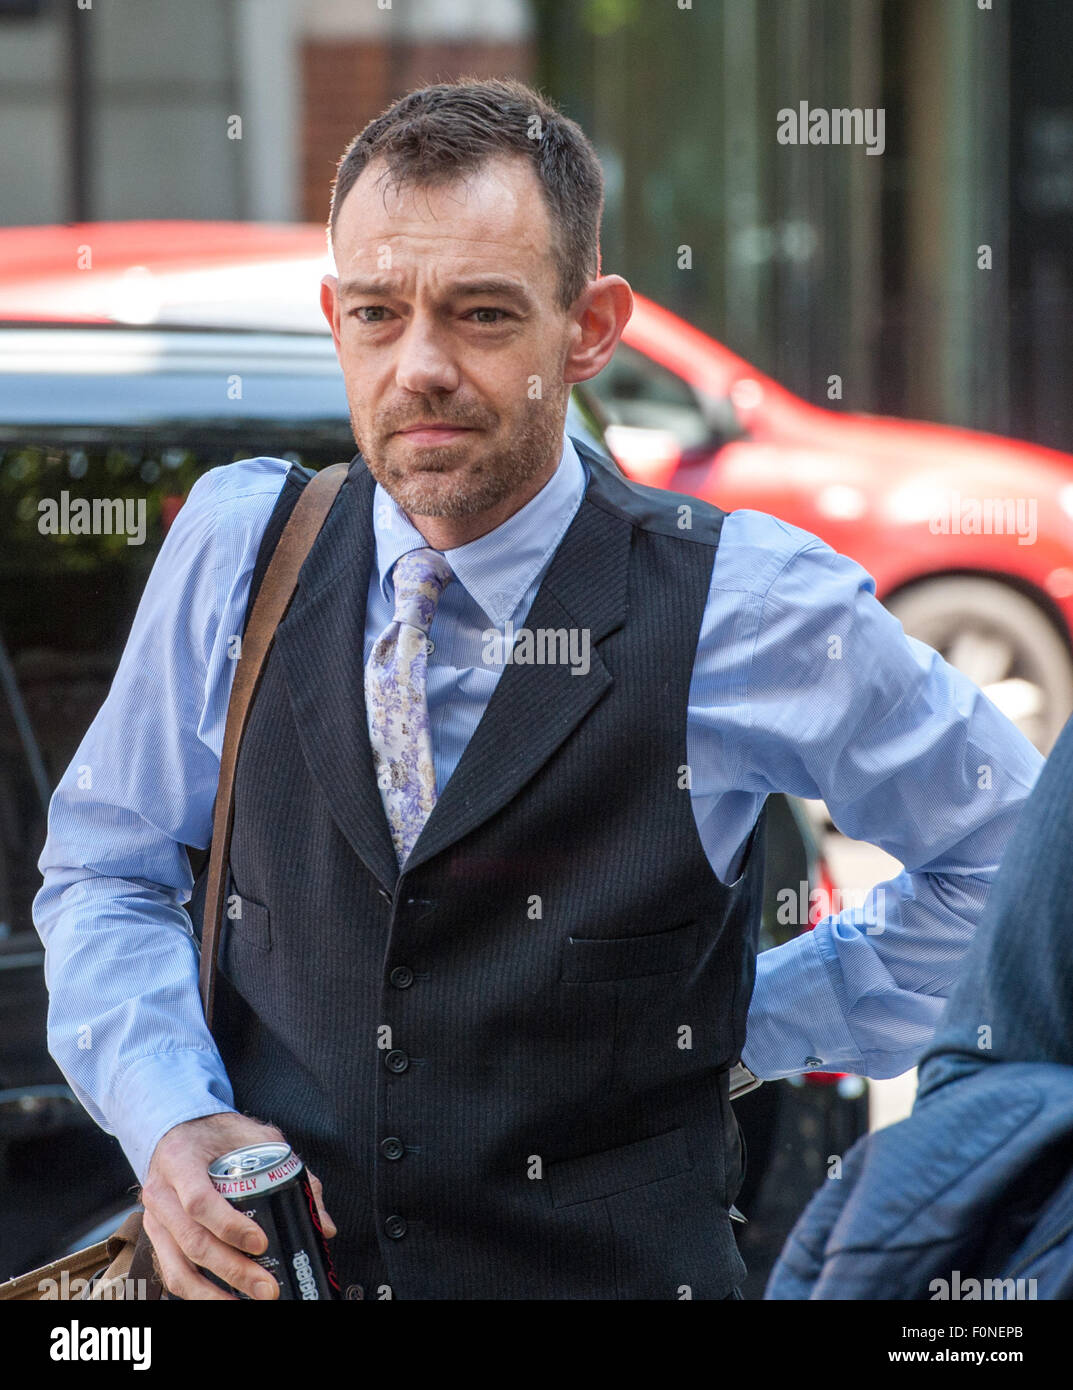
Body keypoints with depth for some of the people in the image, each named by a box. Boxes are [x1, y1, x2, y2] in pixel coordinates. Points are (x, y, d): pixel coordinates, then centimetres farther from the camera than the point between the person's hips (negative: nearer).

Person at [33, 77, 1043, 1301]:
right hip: (260, 1259, 2)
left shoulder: (749, 606, -12)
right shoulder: (238, 544, -5)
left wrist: (752, 1024, 0)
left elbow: (1005, 849, 2)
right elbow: (105, 871, 5)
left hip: (609, 1268, -2)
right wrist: (170, 1118, -11)